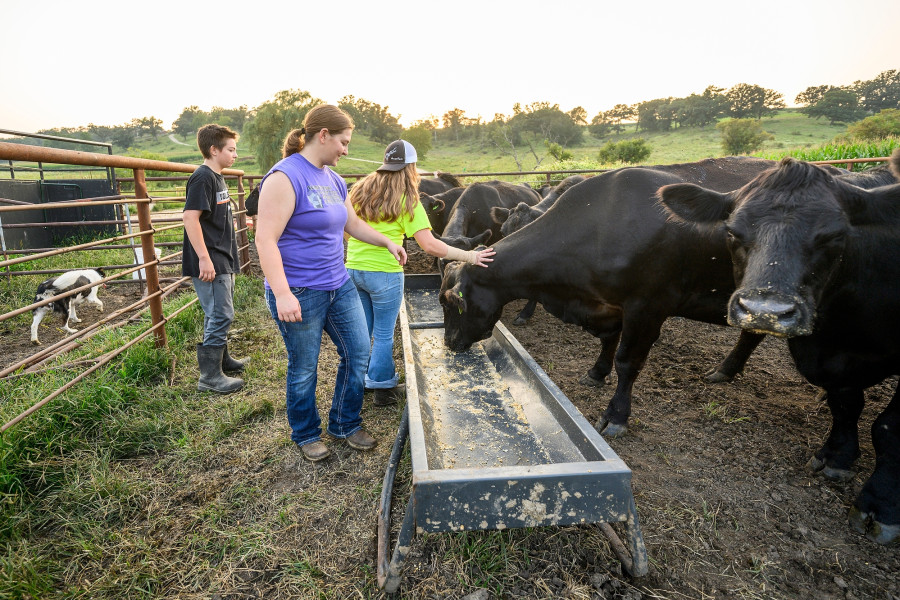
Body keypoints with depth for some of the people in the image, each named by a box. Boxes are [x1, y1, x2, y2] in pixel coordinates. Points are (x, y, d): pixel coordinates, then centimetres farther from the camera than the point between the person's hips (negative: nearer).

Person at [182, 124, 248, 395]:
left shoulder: (216, 177, 15)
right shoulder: (202, 178, -15)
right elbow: (190, 218, -22)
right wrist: (204, 258, -25)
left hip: (223, 260, 10)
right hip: (210, 263, -10)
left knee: (219, 314, 19)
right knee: (220, 315, -7)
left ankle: (222, 360, 33)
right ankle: (210, 376, 2)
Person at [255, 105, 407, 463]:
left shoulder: (332, 179, 10)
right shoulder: (285, 177, -16)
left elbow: (353, 224, 25)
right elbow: (265, 239, -22)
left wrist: (387, 242, 19)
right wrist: (282, 293, -28)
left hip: (339, 286, 8)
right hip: (299, 295, -8)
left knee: (358, 353, 12)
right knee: (304, 368, 9)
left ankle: (345, 425, 32)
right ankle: (306, 435, 32)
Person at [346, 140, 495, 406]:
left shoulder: (359, 190, 4)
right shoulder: (407, 200, -11)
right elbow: (430, 245, -18)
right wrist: (468, 256, -12)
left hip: (353, 269, 5)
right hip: (384, 274, -5)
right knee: (384, 335, 10)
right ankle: (384, 389, 24)